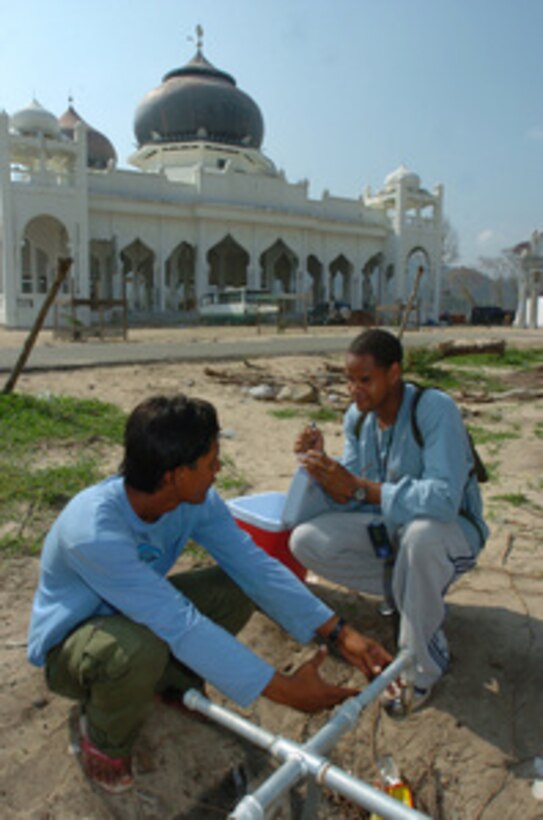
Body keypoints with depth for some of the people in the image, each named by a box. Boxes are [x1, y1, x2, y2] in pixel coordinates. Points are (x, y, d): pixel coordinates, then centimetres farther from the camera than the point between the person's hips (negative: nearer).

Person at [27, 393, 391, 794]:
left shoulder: (197, 501, -18)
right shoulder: (94, 531, -39)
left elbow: (257, 566, -16)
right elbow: (181, 626, -39)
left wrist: (340, 632, -23)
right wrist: (285, 690, -34)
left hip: (143, 613, 6)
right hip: (71, 641, -5)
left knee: (236, 587, -17)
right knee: (141, 650, -39)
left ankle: (175, 684, 9)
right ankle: (103, 741, -4)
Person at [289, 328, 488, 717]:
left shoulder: (436, 410, -26)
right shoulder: (357, 417, -4)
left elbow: (444, 499, -38)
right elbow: (347, 499, -3)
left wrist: (360, 488, -39)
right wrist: (323, 466, -23)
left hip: (452, 529, -6)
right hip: (388, 524, 6)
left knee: (421, 533, -41)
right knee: (305, 540, -12)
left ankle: (422, 665, -15)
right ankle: (416, 590, 4)